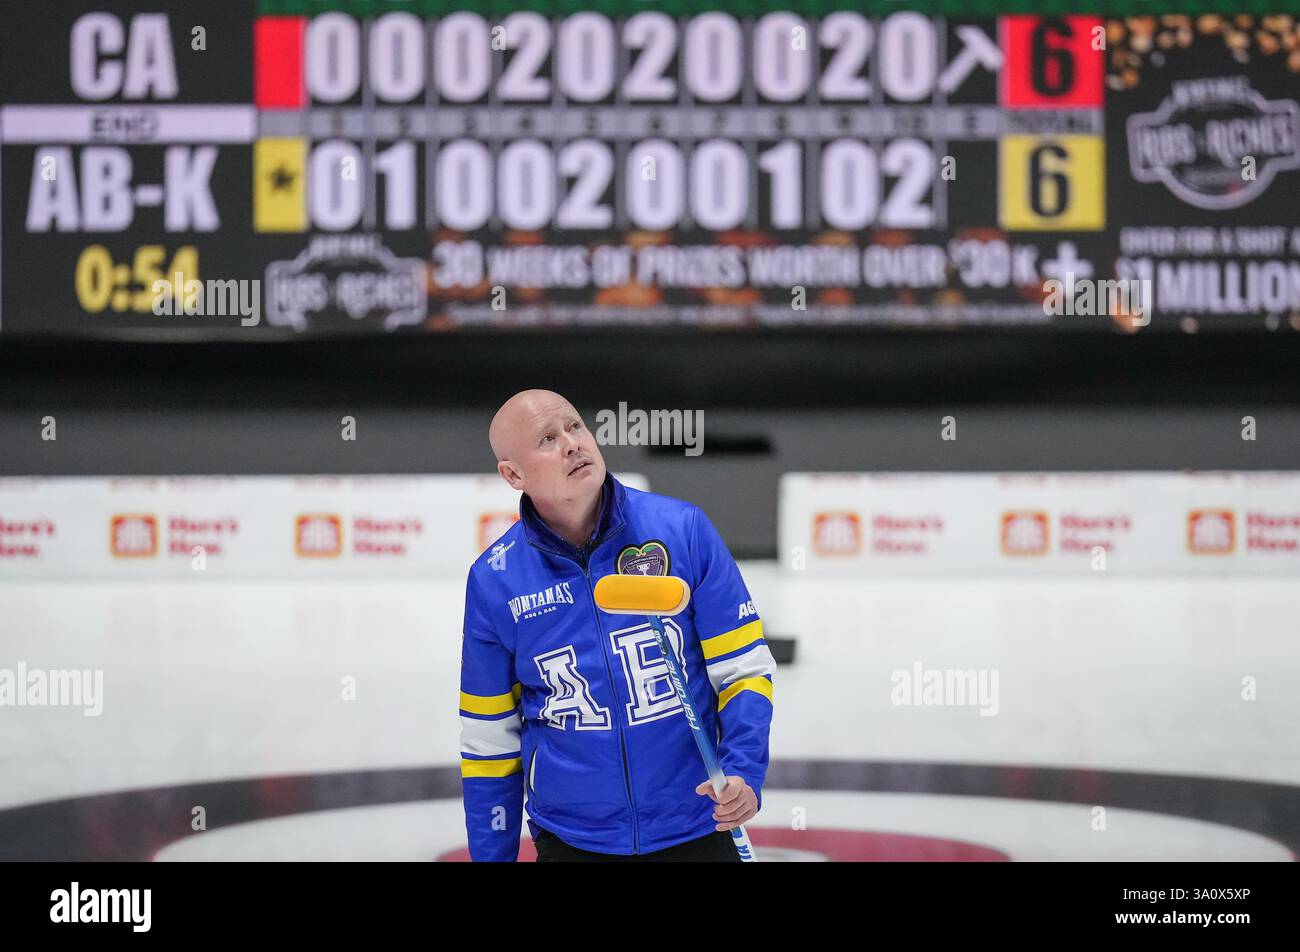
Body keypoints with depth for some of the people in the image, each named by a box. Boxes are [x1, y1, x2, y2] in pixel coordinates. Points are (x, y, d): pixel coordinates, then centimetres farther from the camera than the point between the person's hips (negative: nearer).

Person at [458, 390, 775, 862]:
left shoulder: (683, 529, -7)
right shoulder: (493, 580, -4)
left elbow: (743, 667, -4)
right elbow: (488, 734, 4)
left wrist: (743, 774, -19)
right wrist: (491, 856, 5)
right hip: (570, 838, 1)